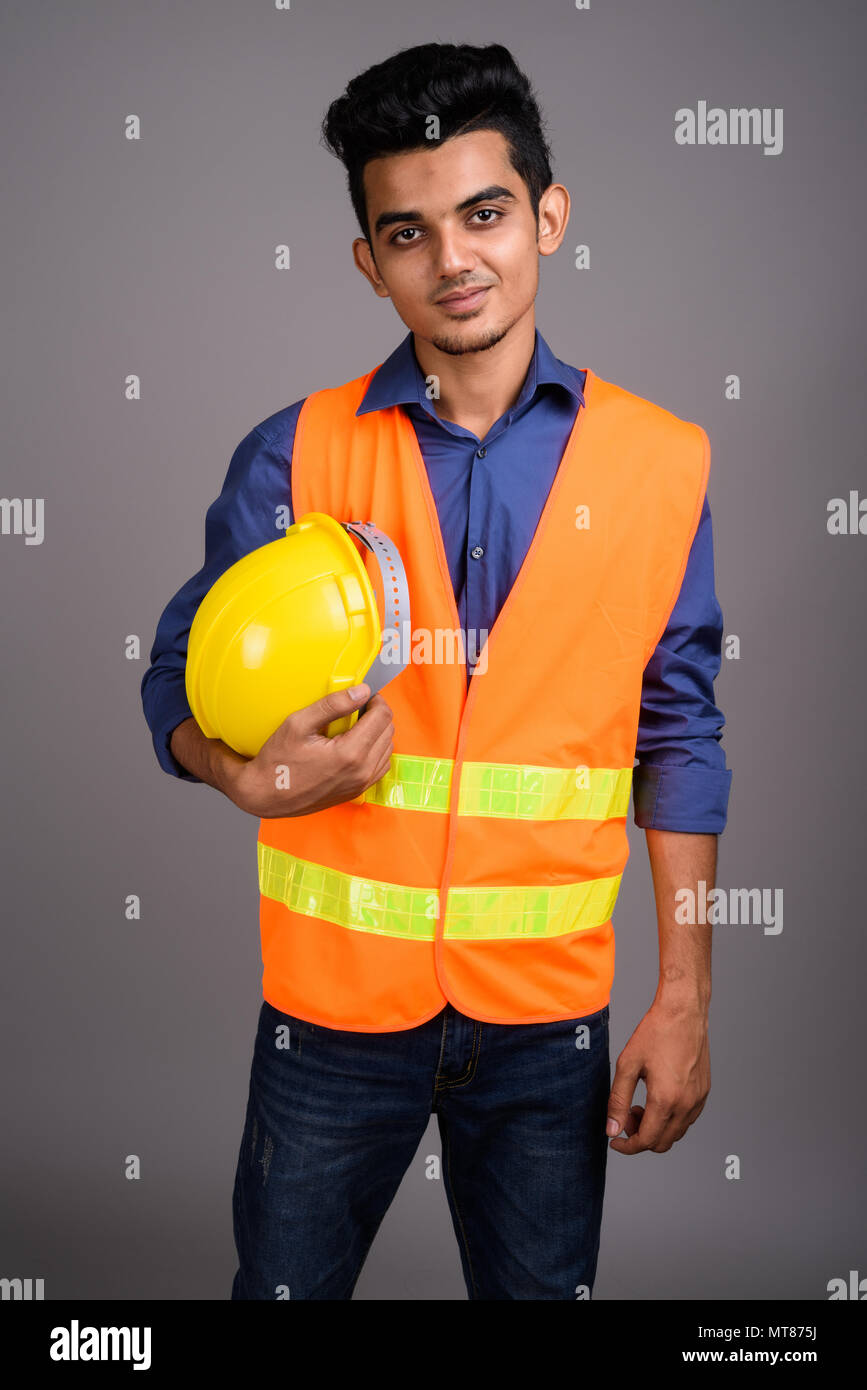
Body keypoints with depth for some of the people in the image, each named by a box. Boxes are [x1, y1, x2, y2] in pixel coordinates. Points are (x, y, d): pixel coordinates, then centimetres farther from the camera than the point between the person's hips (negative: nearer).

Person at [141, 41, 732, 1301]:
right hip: (335, 996, 0)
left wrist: (684, 999, 0)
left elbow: (677, 736, 2)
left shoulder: (659, 463, -2)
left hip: (547, 1008, 1)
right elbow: (182, 681, 1)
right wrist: (253, 773, -22)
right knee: (284, 1285, 15)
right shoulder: (294, 455, -4)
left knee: (543, 1287, 16)